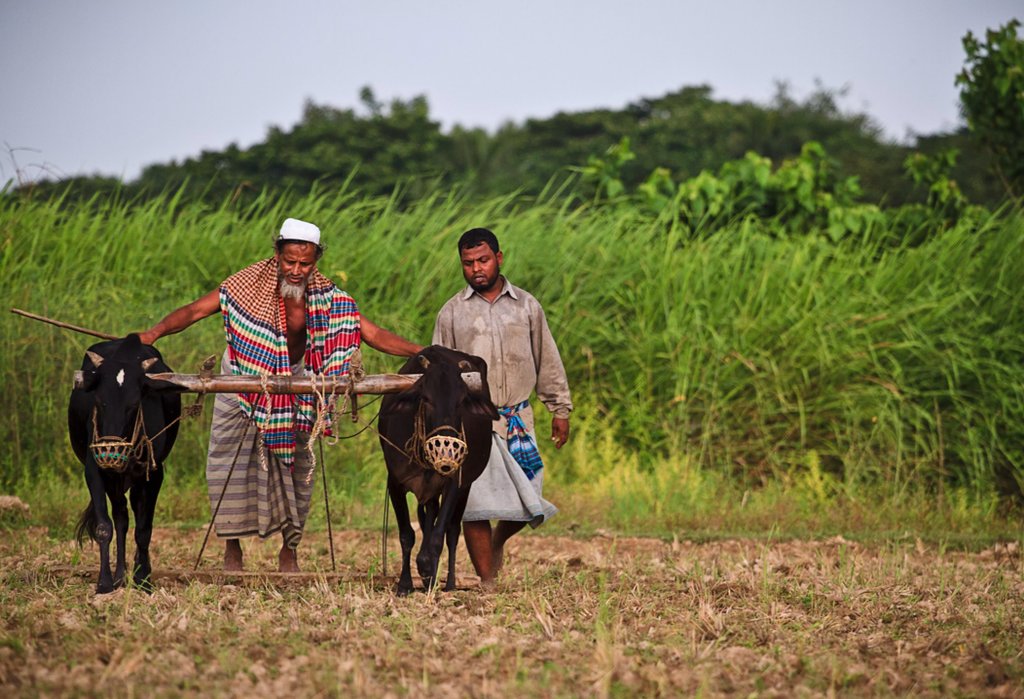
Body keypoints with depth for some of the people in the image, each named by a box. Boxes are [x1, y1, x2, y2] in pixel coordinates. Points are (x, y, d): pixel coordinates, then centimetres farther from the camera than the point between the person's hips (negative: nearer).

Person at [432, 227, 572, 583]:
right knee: (477, 502, -6)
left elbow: (547, 361, 14)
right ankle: (487, 582, 1)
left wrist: (560, 409, 12)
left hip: (517, 417, 2)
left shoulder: (526, 306, 8)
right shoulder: (452, 312, 4)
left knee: (527, 500, 0)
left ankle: (498, 541, 33)